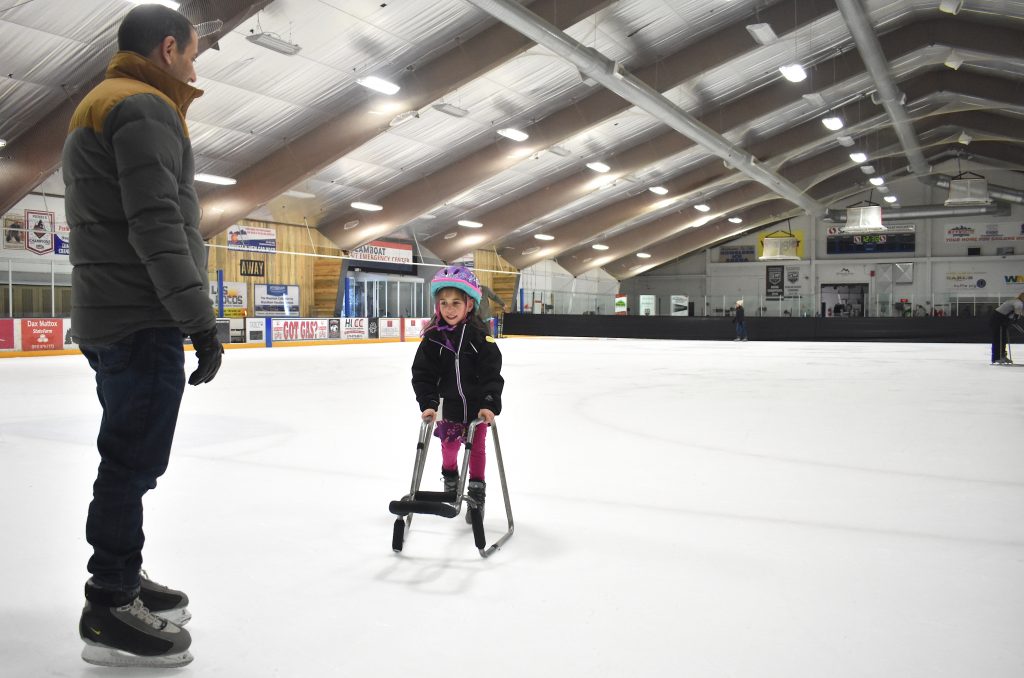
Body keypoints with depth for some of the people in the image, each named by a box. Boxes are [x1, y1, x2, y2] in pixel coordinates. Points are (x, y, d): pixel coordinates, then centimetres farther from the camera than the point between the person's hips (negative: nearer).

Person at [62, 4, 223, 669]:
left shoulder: (102, 106, 23)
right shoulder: (145, 107, -10)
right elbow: (157, 226, -21)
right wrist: (201, 320, -20)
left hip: (109, 316, 11)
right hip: (142, 320, -11)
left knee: (130, 459, 17)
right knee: (134, 460, -6)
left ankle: (122, 581, 28)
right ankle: (110, 612, 3)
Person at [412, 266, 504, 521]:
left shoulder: (480, 336, -17)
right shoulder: (433, 338, -12)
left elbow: (491, 374, -17)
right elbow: (422, 374, -10)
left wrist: (490, 405, -25)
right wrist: (428, 404, -20)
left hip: (478, 407, -1)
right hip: (449, 406, 2)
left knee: (477, 448, 9)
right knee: (449, 446, 14)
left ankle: (477, 492, 27)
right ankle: (450, 480, 43)